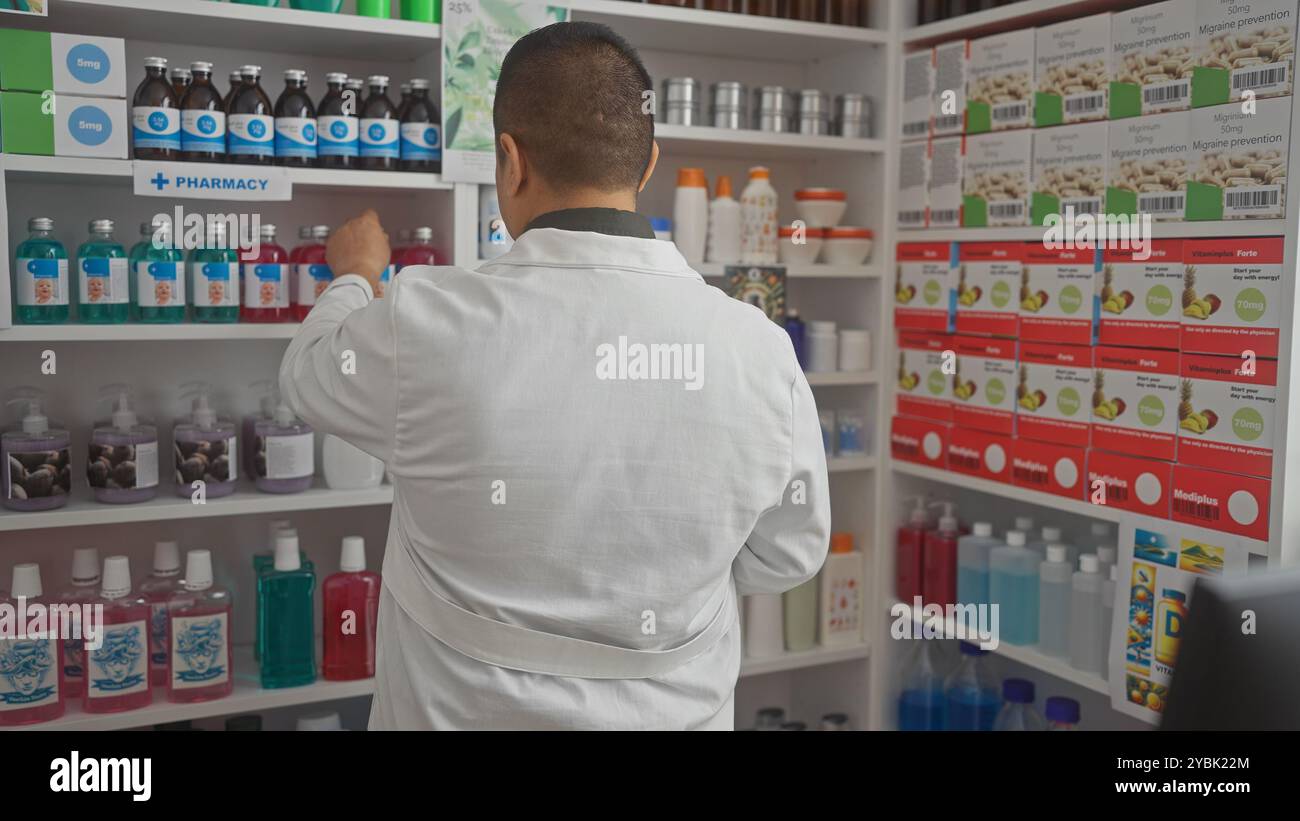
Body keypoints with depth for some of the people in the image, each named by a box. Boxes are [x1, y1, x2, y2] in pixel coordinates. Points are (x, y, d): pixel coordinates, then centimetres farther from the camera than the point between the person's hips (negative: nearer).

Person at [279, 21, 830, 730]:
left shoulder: (429, 330, -23)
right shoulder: (761, 352, -17)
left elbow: (306, 377, -1)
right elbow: (784, 556, -3)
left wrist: (355, 275, 18)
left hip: (464, 712, -1)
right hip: (677, 712, 2)